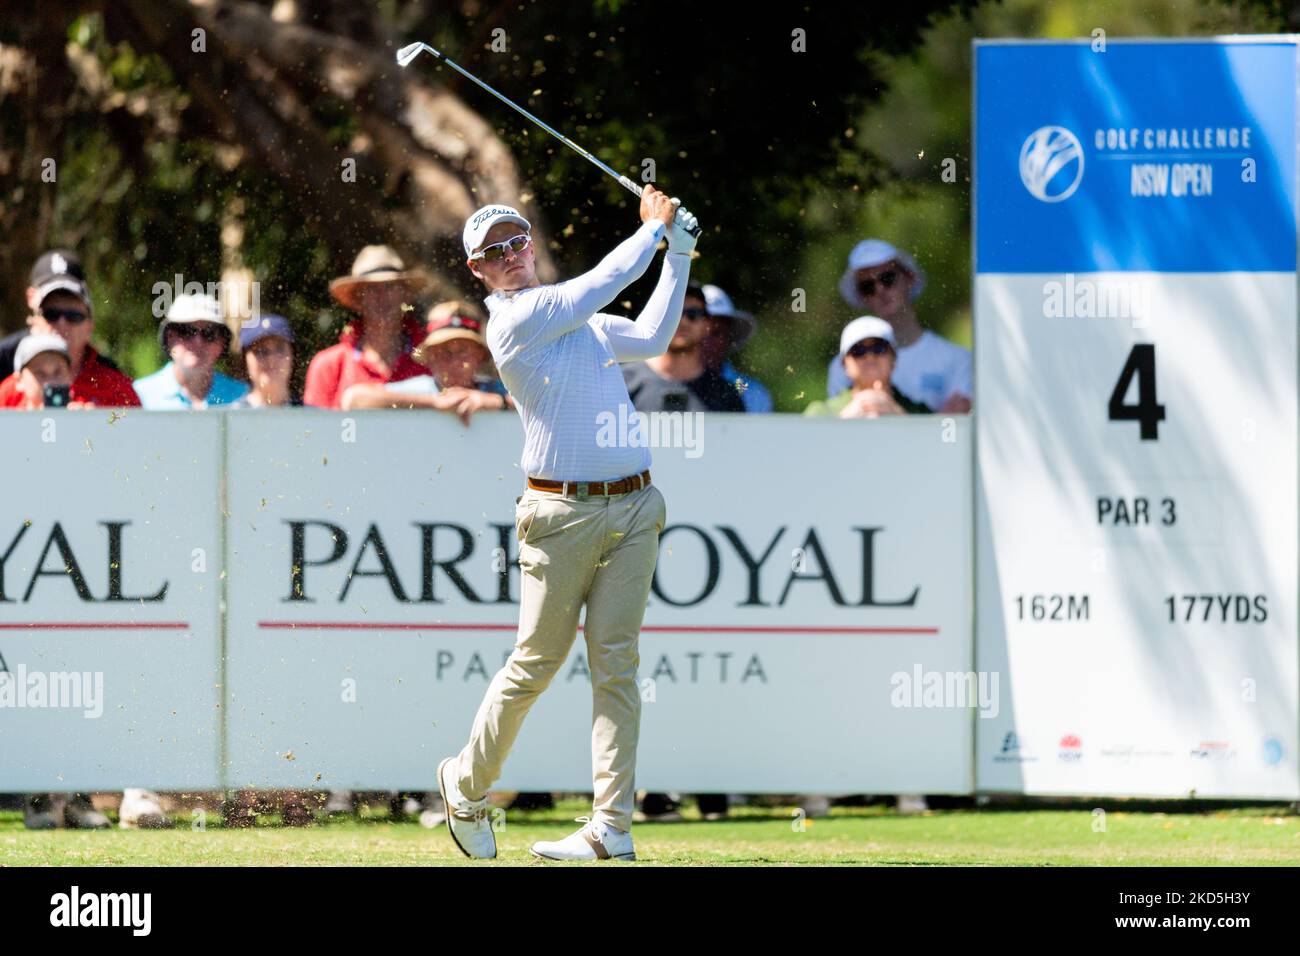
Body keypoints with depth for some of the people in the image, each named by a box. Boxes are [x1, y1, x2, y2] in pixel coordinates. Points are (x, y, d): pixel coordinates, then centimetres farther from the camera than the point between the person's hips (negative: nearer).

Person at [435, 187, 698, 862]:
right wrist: (654, 227, 2)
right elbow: (605, 281, -11)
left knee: (615, 663, -1)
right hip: (562, 514, -6)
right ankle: (466, 786, 22)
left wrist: (678, 255, 21)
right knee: (536, 662, 0)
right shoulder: (515, 320, -7)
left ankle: (612, 826, -5)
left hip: (633, 509, 6)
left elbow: (650, 337, 27)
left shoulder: (577, 318, 18)